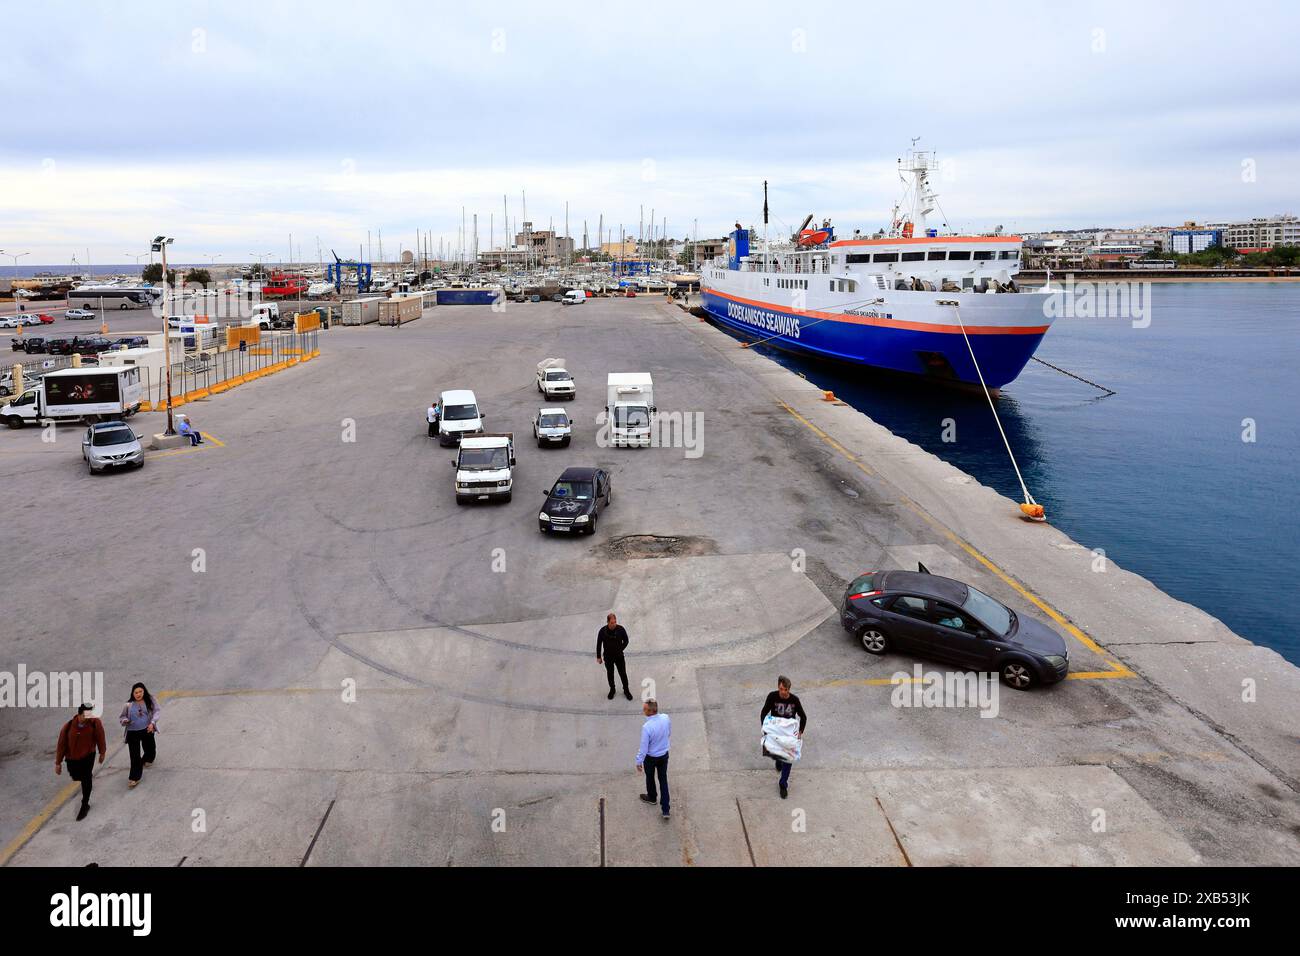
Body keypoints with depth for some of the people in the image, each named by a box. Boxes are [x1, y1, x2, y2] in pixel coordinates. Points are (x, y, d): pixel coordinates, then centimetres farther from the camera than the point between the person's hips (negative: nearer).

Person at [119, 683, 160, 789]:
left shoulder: (150, 700, -8)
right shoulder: (129, 705, -9)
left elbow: (156, 711, -5)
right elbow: (121, 717, 2)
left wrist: (152, 723, -19)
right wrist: (125, 721, -21)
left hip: (147, 730, 2)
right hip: (133, 733, -2)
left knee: (149, 749, 21)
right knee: (135, 756, -4)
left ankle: (147, 760, 56)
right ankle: (134, 778, 5)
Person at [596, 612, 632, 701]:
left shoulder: (621, 629, -19)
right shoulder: (602, 631, -19)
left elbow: (626, 641, -3)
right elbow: (599, 644, -5)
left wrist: (620, 650, -12)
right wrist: (598, 657, 1)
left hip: (619, 656, 0)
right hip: (608, 657, 0)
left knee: (623, 673, 12)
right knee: (610, 674, 18)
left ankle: (626, 690, 34)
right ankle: (612, 690, 41)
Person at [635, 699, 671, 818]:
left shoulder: (647, 727, -36)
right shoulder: (666, 718, -19)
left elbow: (643, 748, -24)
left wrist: (639, 762, -9)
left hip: (651, 758, -4)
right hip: (664, 755, 4)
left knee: (650, 778, 25)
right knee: (663, 780, 18)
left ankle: (652, 797, 51)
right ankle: (665, 810, 19)